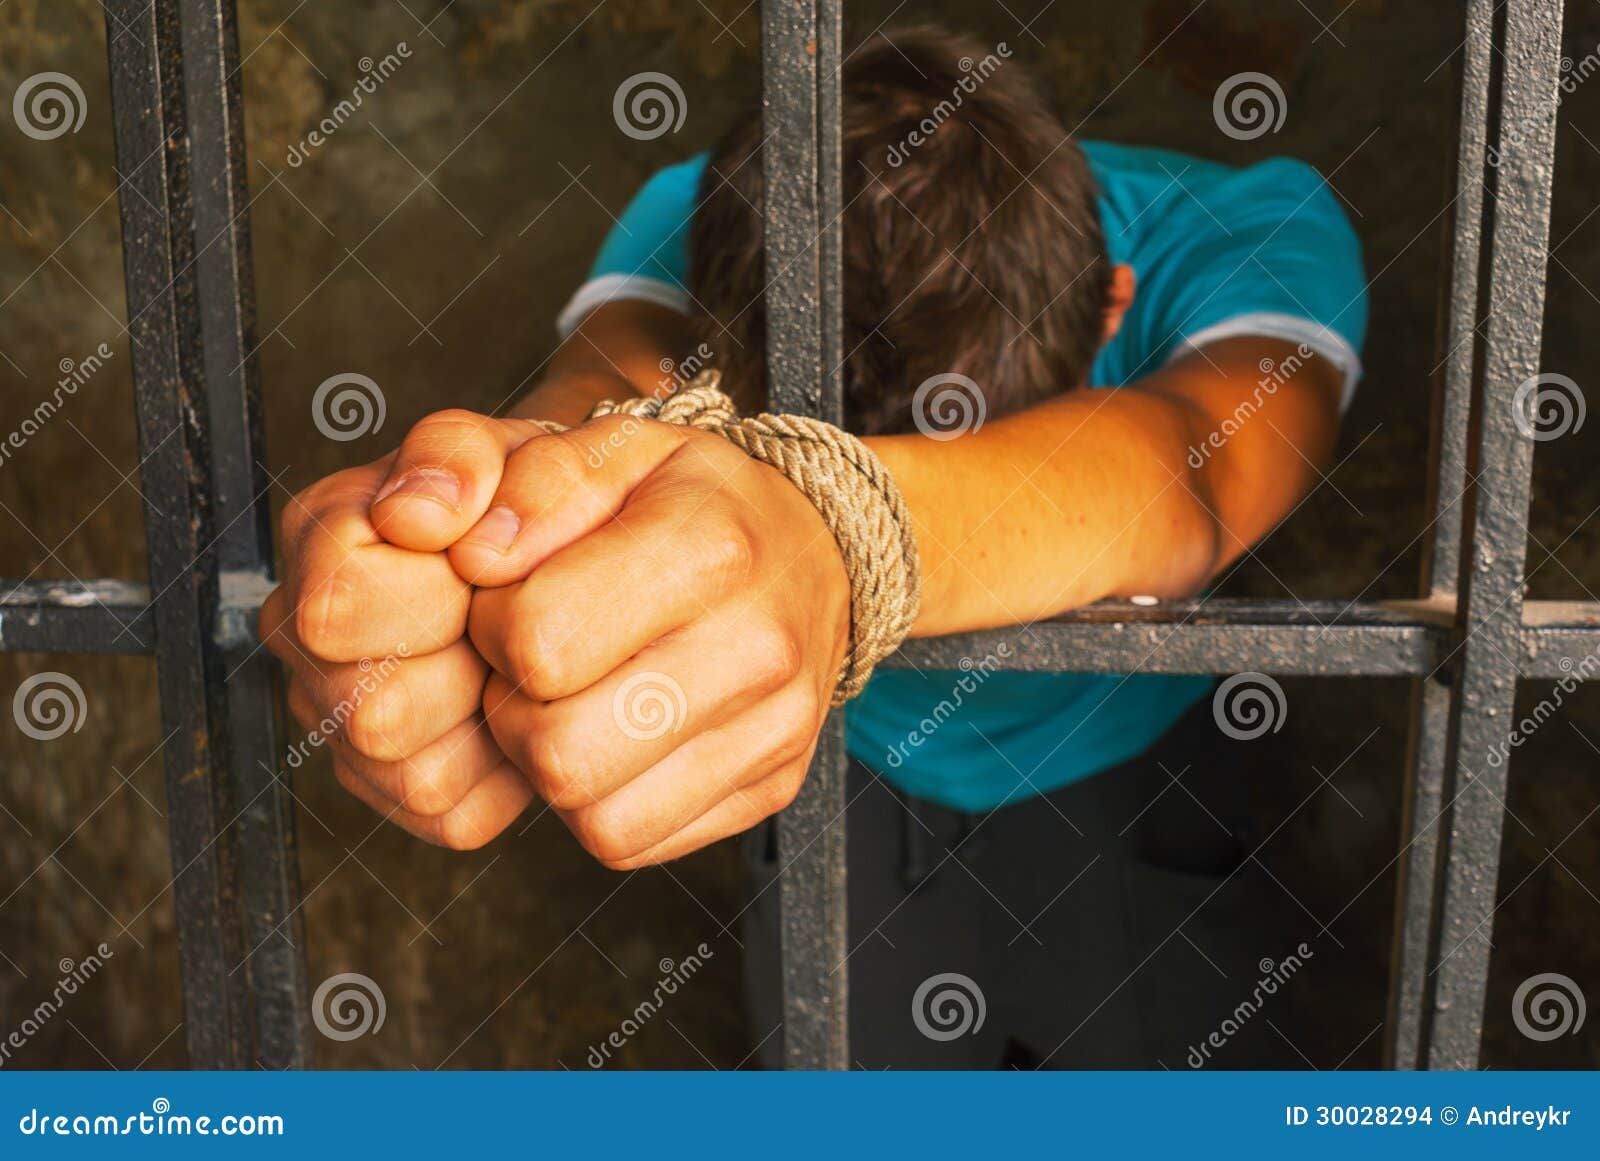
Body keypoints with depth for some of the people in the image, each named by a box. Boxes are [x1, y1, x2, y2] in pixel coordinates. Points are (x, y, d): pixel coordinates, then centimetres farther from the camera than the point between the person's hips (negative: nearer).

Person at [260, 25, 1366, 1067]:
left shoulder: (1253, 234, -31)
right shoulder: (707, 220, -24)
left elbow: (1186, 467, -52)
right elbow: (623, 373, -45)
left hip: (1122, 786, 0)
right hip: (840, 778, 1)